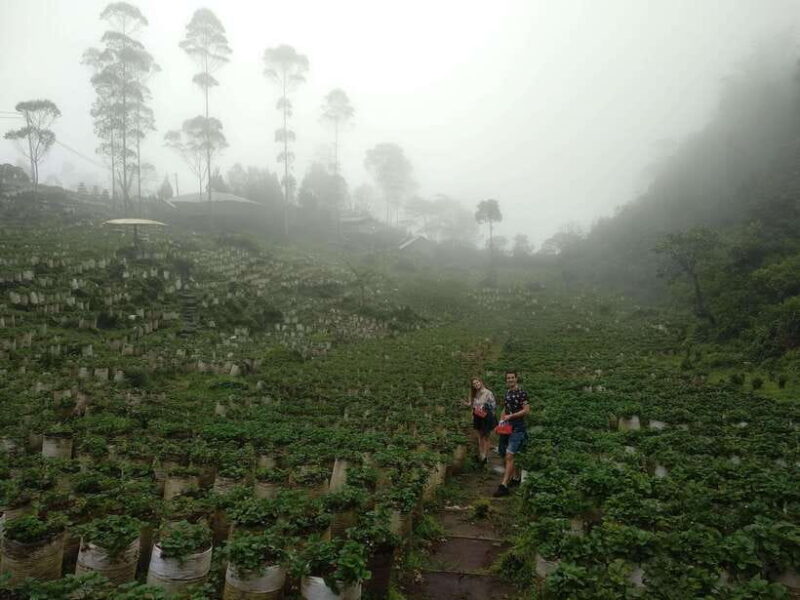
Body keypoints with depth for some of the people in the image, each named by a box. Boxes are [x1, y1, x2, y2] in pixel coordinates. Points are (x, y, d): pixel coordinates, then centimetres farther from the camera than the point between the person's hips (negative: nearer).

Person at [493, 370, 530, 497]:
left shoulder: (521, 392, -8)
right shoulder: (507, 393, 14)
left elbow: (526, 410, -13)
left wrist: (510, 416, -16)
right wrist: (501, 420, 8)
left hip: (517, 427, -8)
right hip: (507, 426, 8)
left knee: (509, 455, -14)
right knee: (505, 455, 13)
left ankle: (504, 486, -16)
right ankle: (516, 478, 30)